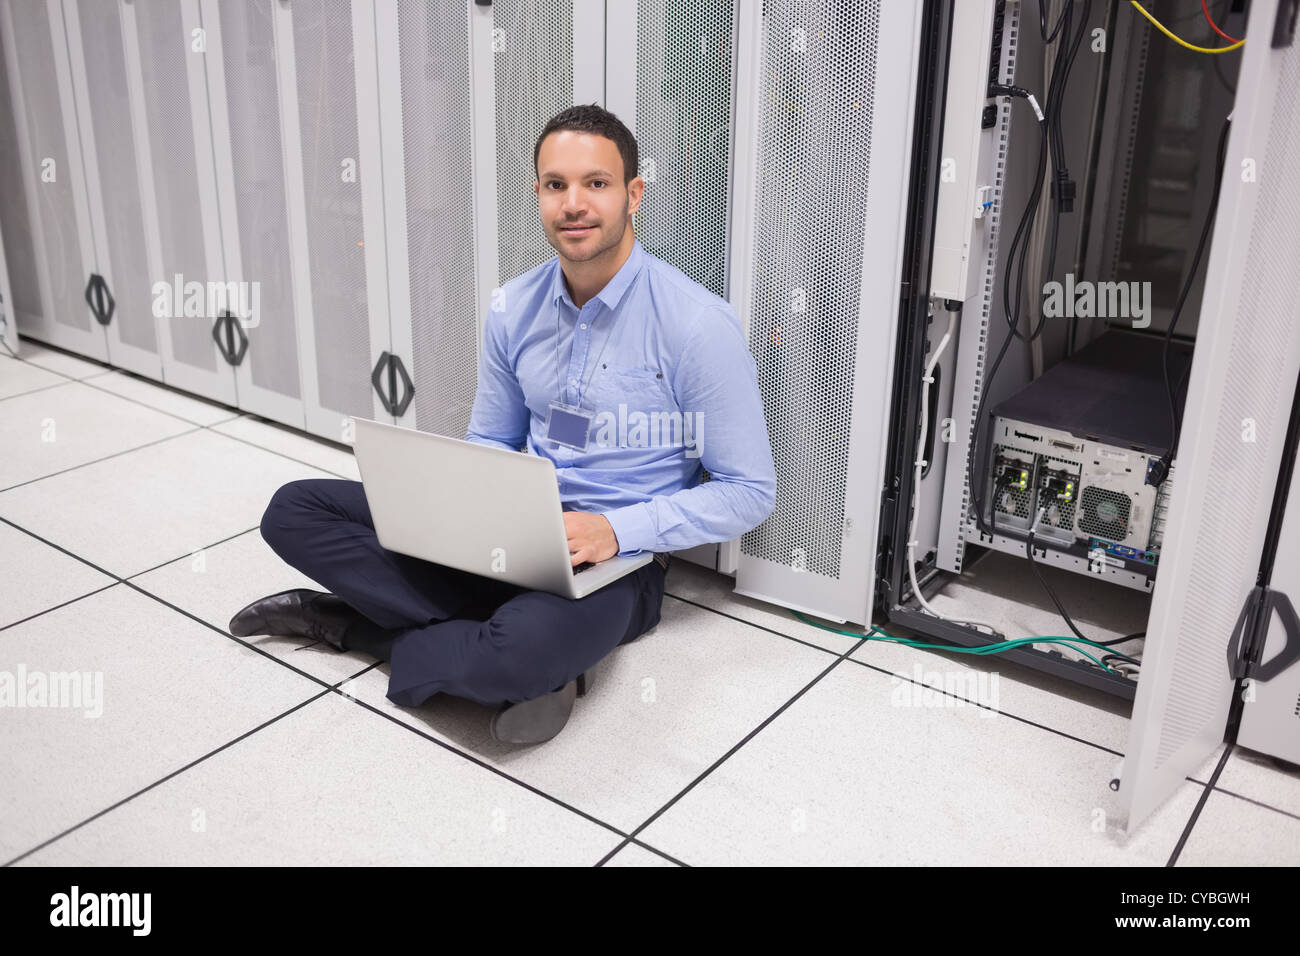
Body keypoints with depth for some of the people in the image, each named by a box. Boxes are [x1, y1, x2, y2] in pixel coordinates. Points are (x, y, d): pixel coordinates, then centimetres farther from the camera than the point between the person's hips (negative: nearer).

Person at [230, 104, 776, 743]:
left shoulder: (698, 325, -14)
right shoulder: (512, 308, 4)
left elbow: (750, 491, -10)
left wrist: (616, 531, -21)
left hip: (618, 557, -6)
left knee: (531, 644, -41)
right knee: (295, 510, -6)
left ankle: (348, 621, -9)